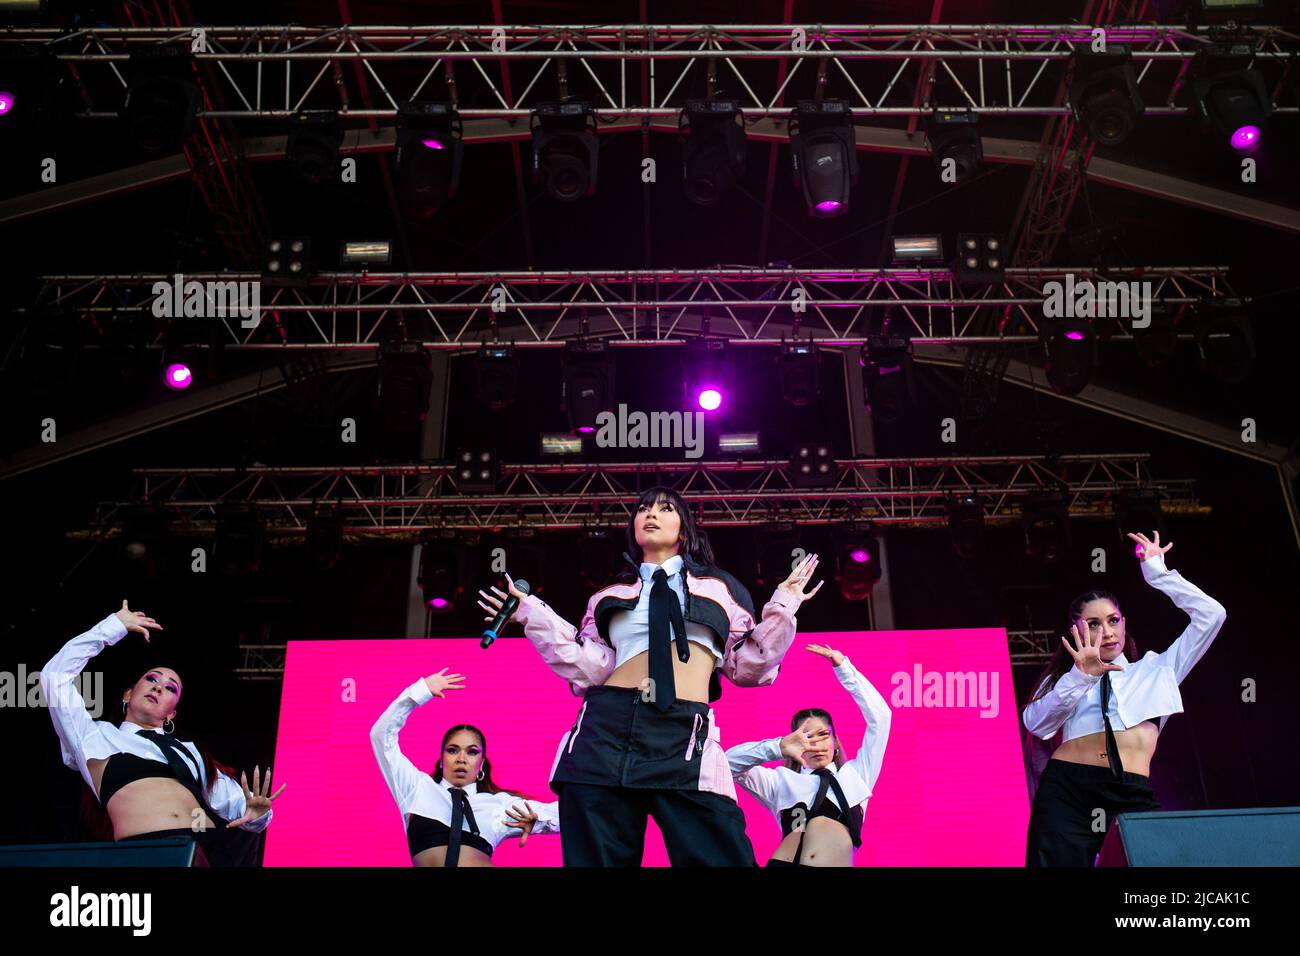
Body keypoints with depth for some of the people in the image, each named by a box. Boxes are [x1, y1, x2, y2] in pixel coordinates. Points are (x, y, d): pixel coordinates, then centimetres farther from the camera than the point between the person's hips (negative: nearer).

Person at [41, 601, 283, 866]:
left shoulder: (189, 750, 28)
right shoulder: (97, 736, 24)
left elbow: (239, 805, 25)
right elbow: (56, 675, 20)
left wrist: (256, 813, 2)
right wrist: (114, 626, 26)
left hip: (208, 847, 3)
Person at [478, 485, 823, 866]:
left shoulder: (719, 587, 22)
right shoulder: (611, 594, 23)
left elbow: (750, 665, 18)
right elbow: (591, 668, 10)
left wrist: (783, 606, 12)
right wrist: (533, 614, 8)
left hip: (686, 739, -1)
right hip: (607, 730, 2)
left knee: (720, 858, -14)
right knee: (595, 859, 2)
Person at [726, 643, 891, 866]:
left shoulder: (854, 774, 24)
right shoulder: (782, 780, 23)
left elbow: (879, 716, 22)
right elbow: (730, 761, 11)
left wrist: (842, 666, 17)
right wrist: (777, 747, -4)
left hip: (838, 863, 1)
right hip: (783, 862, 0)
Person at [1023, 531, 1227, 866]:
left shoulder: (1153, 669, 25)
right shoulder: (1063, 680, 21)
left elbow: (1211, 615, 21)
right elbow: (1036, 724, 0)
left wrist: (1157, 572, 22)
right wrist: (1080, 676, -9)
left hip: (1132, 797, 0)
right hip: (1066, 792, 0)